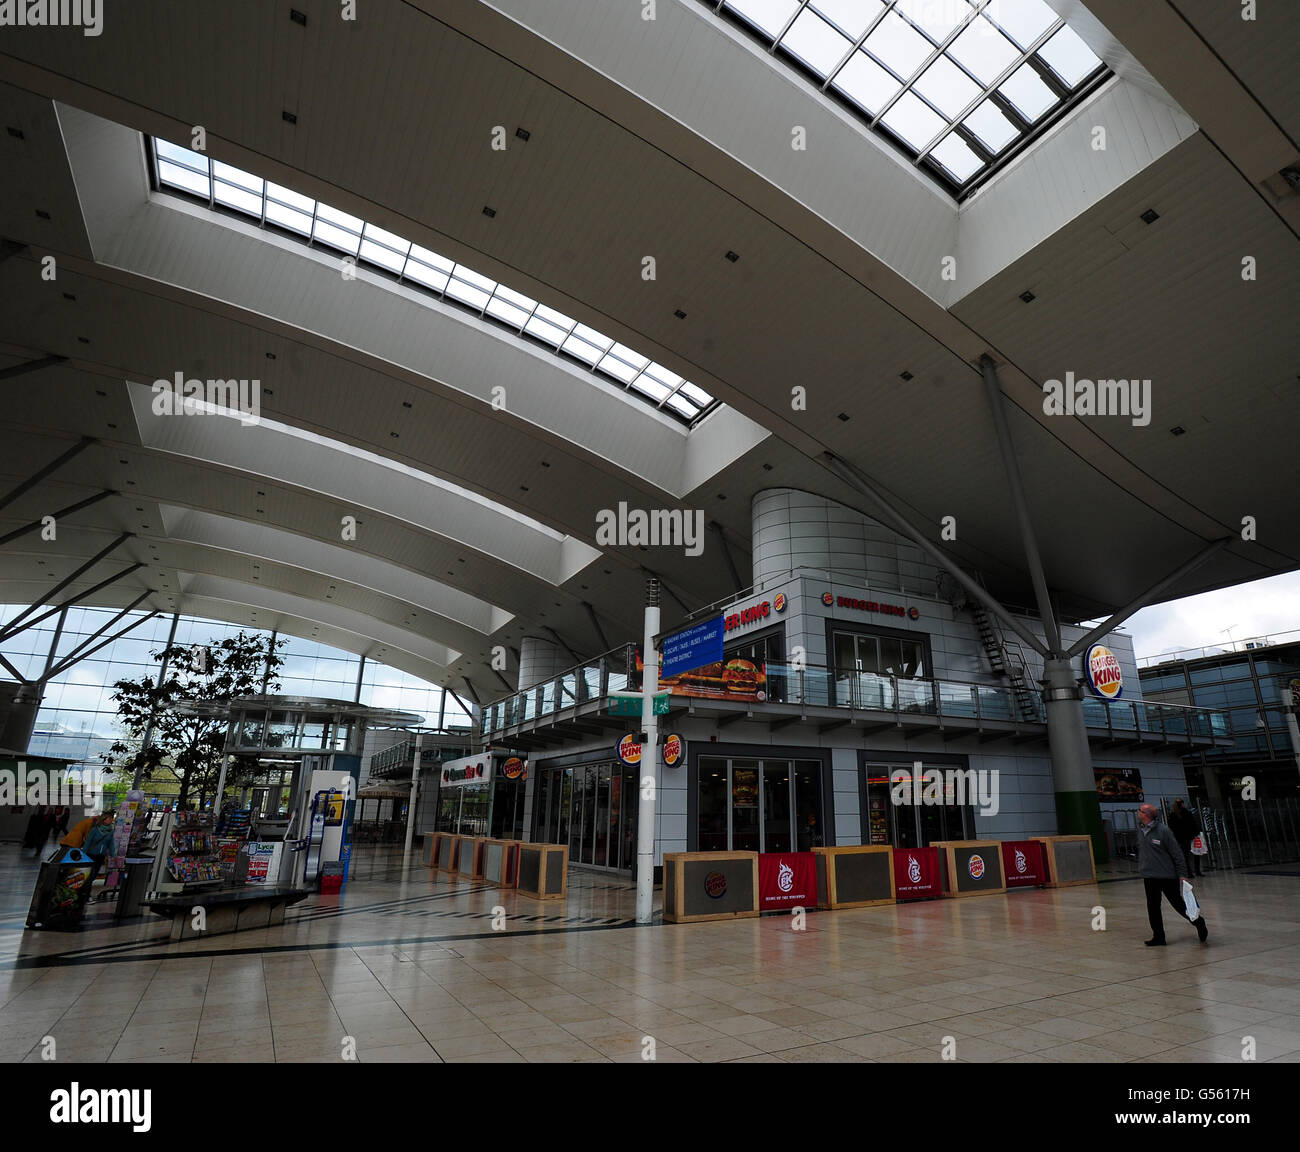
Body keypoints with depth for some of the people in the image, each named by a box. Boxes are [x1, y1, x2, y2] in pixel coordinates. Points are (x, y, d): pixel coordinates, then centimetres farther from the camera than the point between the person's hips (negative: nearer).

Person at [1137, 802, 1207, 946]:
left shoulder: (1163, 830, -16)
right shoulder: (1141, 831, 5)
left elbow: (1177, 853, -12)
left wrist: (1182, 874, -12)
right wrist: (1141, 870, 16)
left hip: (1167, 876, -6)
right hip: (1149, 877, 6)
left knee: (1178, 904, 7)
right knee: (1152, 907, 7)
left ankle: (1198, 922, 33)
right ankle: (1158, 937, 15)